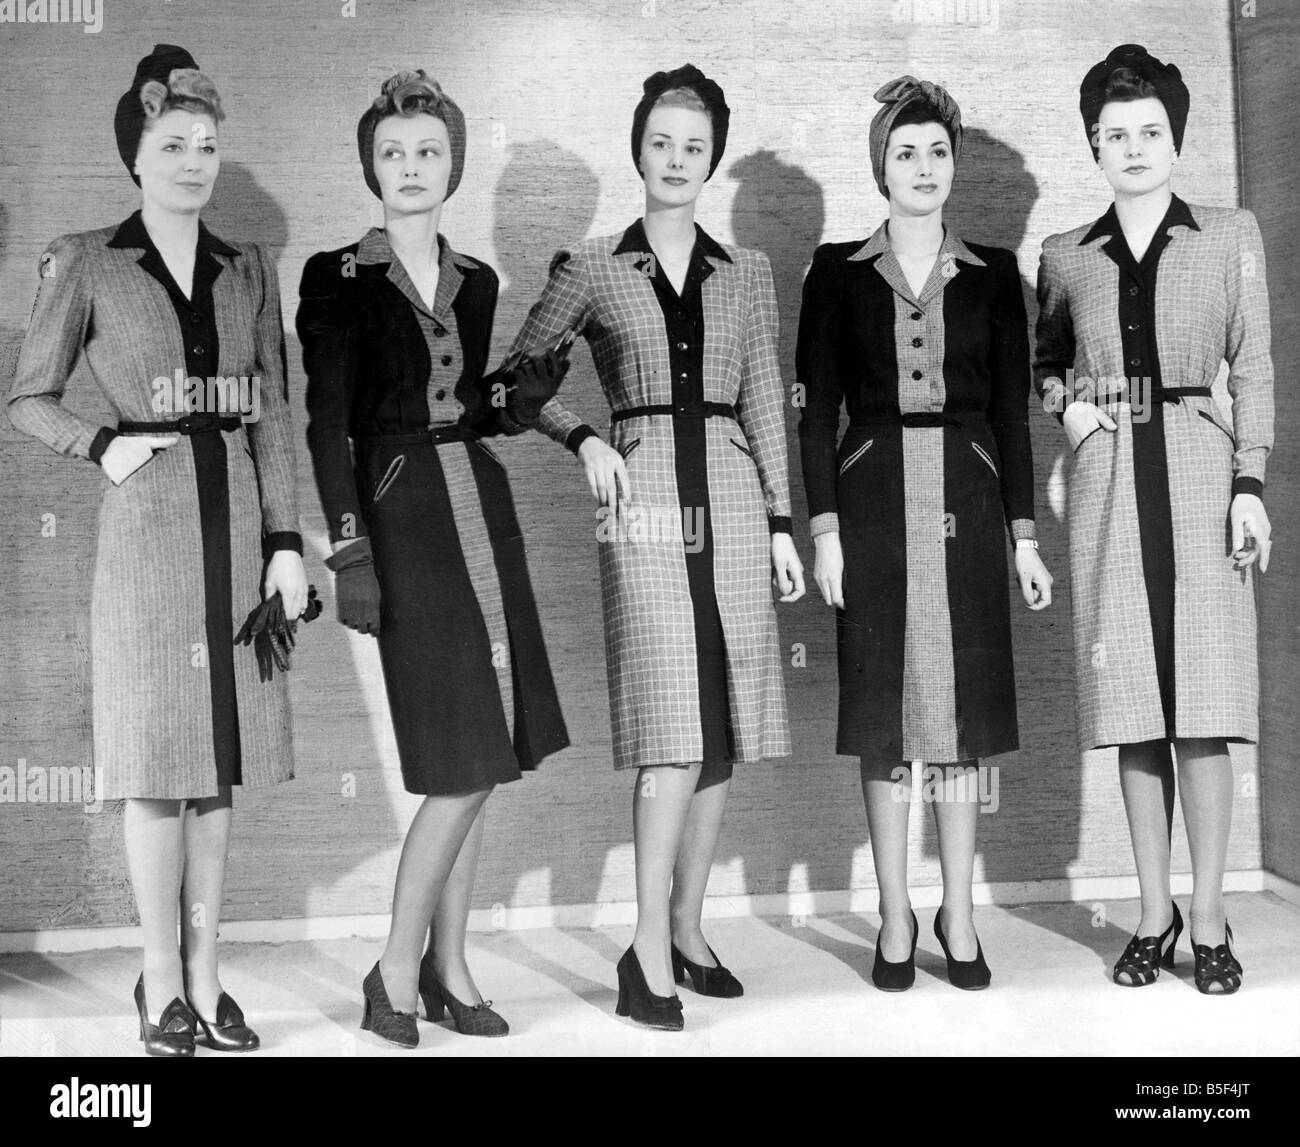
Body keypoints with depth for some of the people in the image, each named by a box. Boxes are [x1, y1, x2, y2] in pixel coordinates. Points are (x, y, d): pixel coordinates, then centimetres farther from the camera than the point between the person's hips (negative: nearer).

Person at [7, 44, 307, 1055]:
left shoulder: (248, 270, 12)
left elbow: (273, 417, 8)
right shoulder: (87, 263, 4)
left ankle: (204, 974, 17)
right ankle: (162, 982, 12)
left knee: (221, 752, 6)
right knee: (156, 753, 0)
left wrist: (285, 541, 2)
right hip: (147, 521, -3)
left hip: (237, 516, 3)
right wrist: (100, 446, -8)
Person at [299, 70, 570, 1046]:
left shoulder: (477, 282, 14)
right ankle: (400, 970, 8)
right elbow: (327, 423, -7)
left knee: (483, 759, 6)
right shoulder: (337, 278, -2)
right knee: (464, 762, -9)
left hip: (479, 501, 6)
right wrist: (348, 549, -14)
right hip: (400, 512, -5)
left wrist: (520, 395, -2)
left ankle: (448, 965, 19)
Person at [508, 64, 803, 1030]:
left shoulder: (746, 273, 13)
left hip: (730, 492, 3)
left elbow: (765, 404, 12)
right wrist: (584, 439, -5)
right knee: (675, 725, -12)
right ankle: (649, 950, -4)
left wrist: (781, 521, 7)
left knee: (722, 728, 4)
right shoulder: (591, 266, 6)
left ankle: (688, 930, 17)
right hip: (645, 494, -3)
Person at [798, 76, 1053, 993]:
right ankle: (896, 917, 14)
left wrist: (1025, 535, 4)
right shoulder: (838, 272, 5)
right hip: (874, 502, -1)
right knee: (884, 712, 2)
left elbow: (1011, 411, 8)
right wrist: (824, 526, -6)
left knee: (966, 706, 3)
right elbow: (818, 408, 3)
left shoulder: (993, 273, 9)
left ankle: (959, 915, 16)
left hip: (967, 501, 1)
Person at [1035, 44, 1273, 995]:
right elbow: (1047, 361, 24)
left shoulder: (1231, 237, 7)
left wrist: (1250, 485, -4)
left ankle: (1208, 918, 7)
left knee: (1203, 700, -3)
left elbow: (1254, 369, 4)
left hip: (1198, 465, -1)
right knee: (1133, 701, 3)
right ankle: (1155, 913, 14)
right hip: (1109, 475, 2)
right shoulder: (1066, 257, 11)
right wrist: (1065, 405, 3)